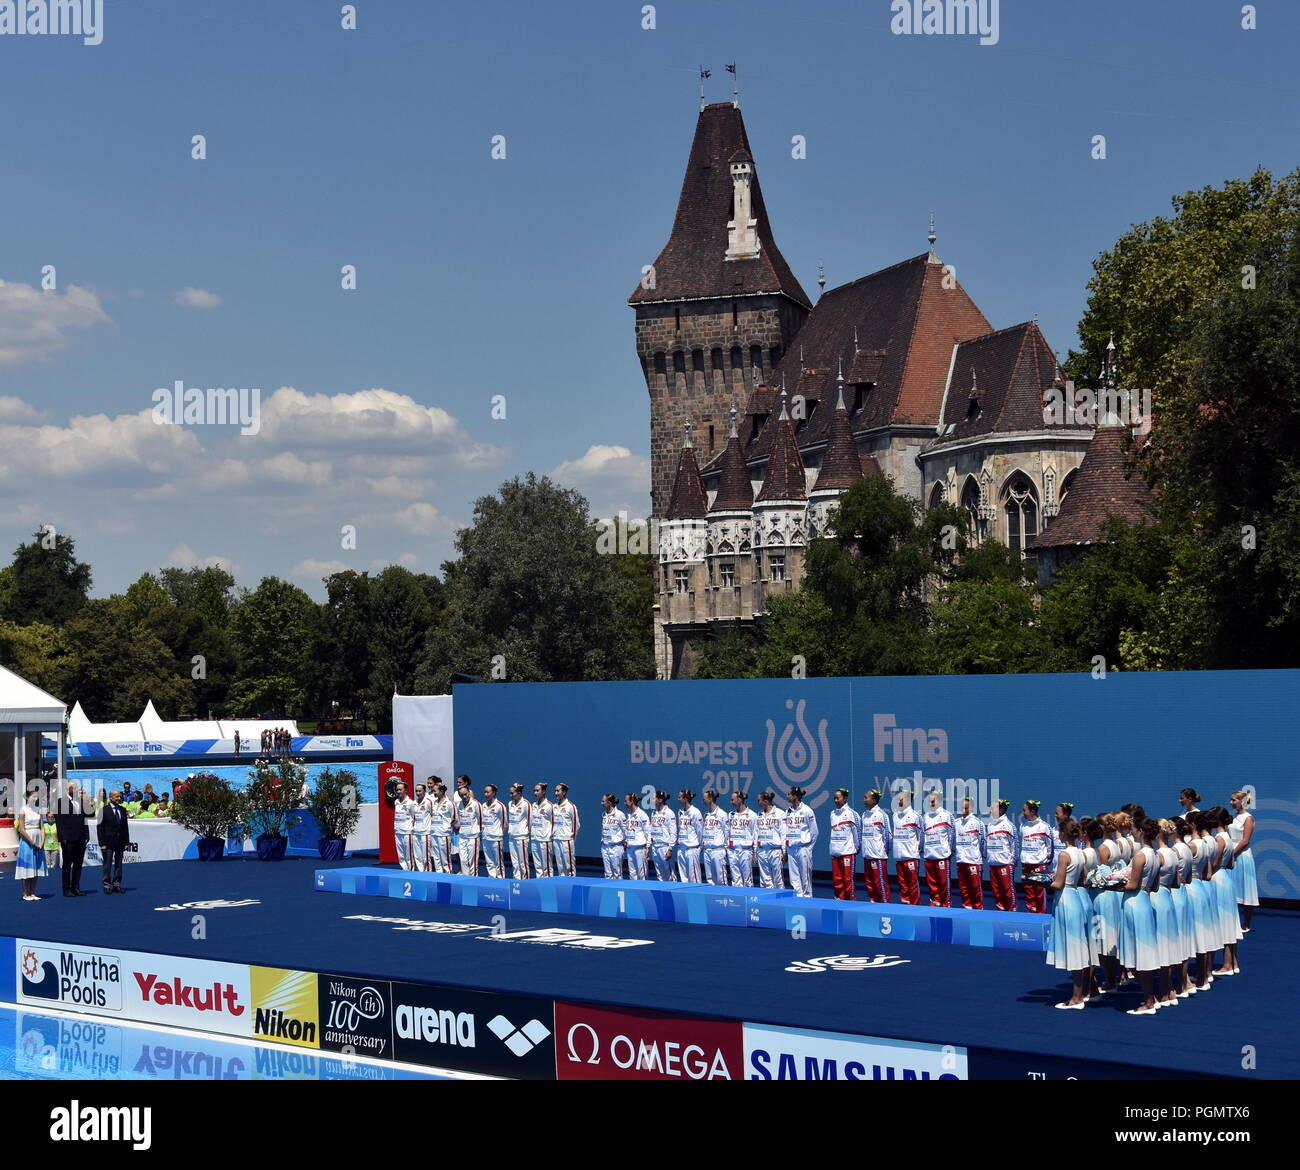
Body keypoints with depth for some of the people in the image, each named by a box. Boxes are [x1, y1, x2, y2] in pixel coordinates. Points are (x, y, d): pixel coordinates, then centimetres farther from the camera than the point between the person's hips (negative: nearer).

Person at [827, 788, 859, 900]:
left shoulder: (851, 813, -5)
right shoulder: (833, 813, 13)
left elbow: (857, 832, -2)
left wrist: (857, 847, 2)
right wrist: (833, 847, 12)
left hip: (848, 852, -6)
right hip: (835, 852, 6)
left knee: (848, 880, -6)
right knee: (837, 879, 7)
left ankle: (852, 901, -1)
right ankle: (840, 899, 14)